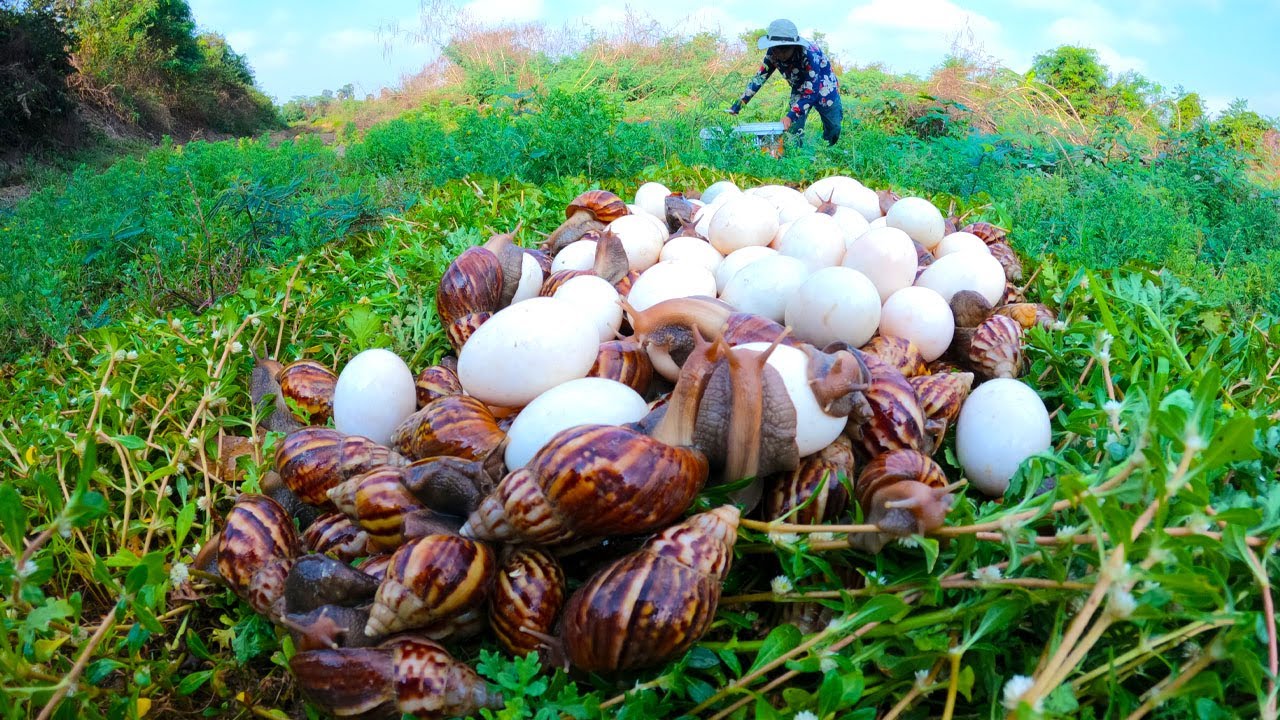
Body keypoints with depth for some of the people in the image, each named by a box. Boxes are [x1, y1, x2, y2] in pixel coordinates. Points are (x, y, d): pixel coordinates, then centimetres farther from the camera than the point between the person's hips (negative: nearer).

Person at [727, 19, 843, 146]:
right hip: (800, 91, 4)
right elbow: (759, 78, -15)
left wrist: (790, 116, -50)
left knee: (833, 132, 4)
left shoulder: (809, 55, -38)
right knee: (793, 131, -7)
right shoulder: (772, 54, -24)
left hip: (824, 90, -4)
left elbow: (811, 92, -38)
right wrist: (737, 106, -20)